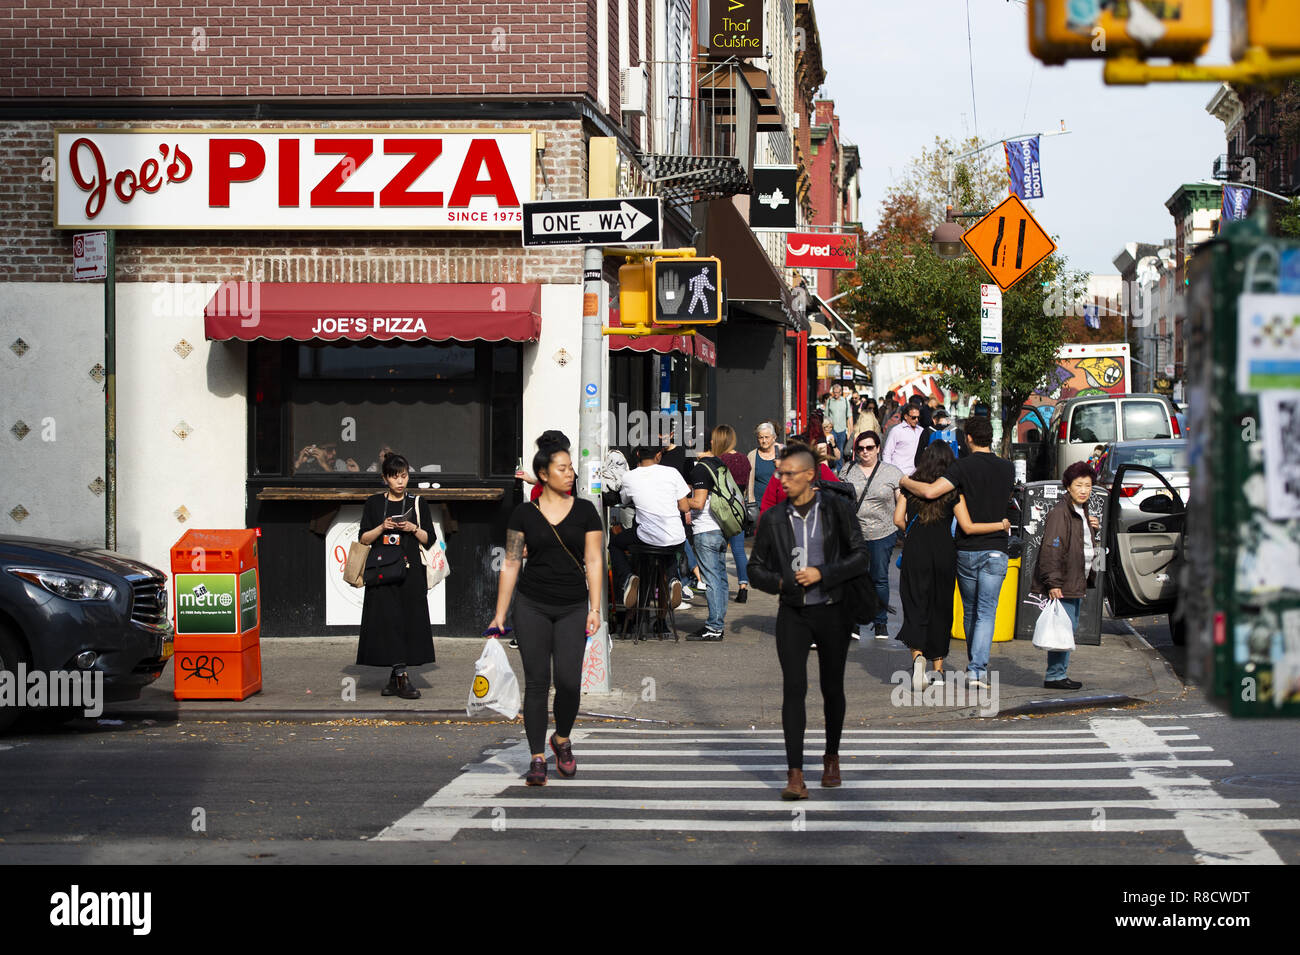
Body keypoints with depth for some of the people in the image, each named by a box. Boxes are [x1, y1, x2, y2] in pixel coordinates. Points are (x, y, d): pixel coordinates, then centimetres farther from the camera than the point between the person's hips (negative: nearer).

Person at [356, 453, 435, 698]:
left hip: (410, 571, 1)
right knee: (389, 620, -8)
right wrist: (382, 527, -11)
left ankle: (396, 677, 3)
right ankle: (401, 677, -9)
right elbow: (363, 539, 5)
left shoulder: (418, 503, 8)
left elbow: (429, 539, 7)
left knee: (409, 621, -3)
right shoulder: (374, 504, 7)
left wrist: (413, 529, -11)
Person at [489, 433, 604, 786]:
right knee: (536, 682, -2)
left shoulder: (585, 511, 3)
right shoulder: (524, 514, 2)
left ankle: (562, 740, 19)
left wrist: (595, 608, -6)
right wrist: (500, 614, 0)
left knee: (569, 681, -9)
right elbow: (510, 564, 4)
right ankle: (537, 759, 5)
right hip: (532, 606, 0)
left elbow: (594, 561, 2)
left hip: (572, 608, 0)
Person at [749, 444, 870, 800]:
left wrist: (822, 574, -17)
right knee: (793, 688, -12)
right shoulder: (773, 518, 2)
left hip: (832, 612, 0)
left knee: (832, 688, 11)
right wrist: (778, 581, -11)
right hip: (793, 614, 1)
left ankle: (832, 757, 34)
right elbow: (755, 567, 9)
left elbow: (860, 557, -6)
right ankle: (795, 776, -15)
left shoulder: (838, 508, -4)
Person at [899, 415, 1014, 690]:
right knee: (986, 612, -2)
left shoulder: (964, 466, -10)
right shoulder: (1007, 468, 2)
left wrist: (906, 482, -5)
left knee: (970, 611, 16)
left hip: (966, 549, -1)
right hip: (995, 549, 1)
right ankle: (978, 668, -15)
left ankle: (974, 664, 27)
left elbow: (930, 491, -21)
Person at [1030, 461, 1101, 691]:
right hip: (1063, 584, -10)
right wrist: (1053, 582, -25)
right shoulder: (1060, 513, -15)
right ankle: (1055, 676, -4)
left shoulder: (1083, 512, 15)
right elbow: (1051, 548, -20)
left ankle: (1059, 673, 19)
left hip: (1077, 581, 10)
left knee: (1070, 627, 12)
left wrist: (1094, 529, 8)